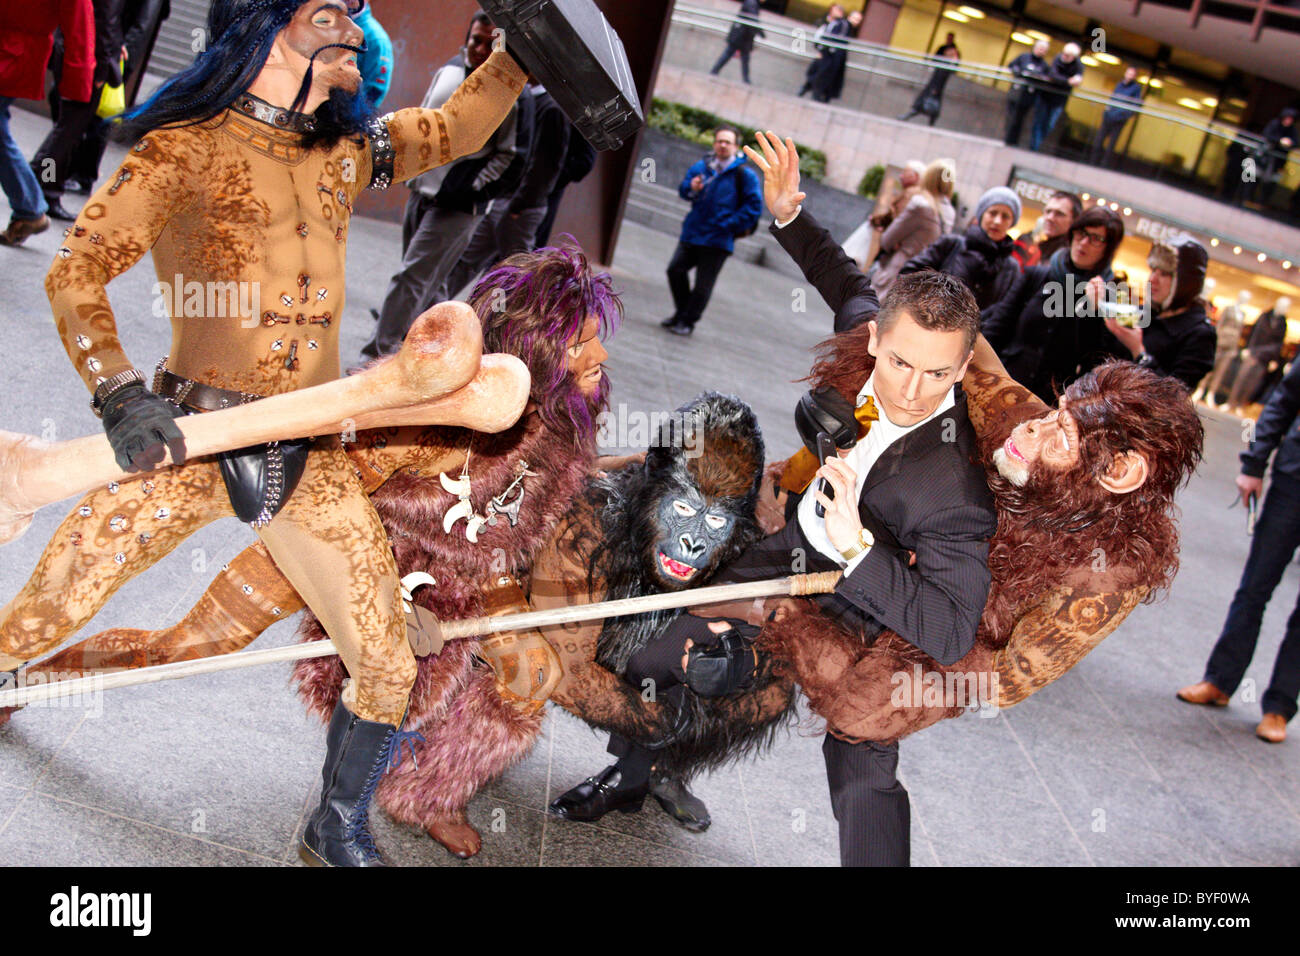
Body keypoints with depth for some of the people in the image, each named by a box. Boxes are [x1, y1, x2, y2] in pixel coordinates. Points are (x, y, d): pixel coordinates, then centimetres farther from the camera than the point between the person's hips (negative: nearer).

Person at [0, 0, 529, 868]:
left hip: (311, 460, 4)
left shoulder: (343, 155, 11)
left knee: (389, 670, 2)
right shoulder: (186, 152, -5)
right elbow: (75, 273, -10)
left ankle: (339, 829, 29)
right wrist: (119, 392, -24)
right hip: (187, 440, -4)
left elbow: (454, 131, 26)